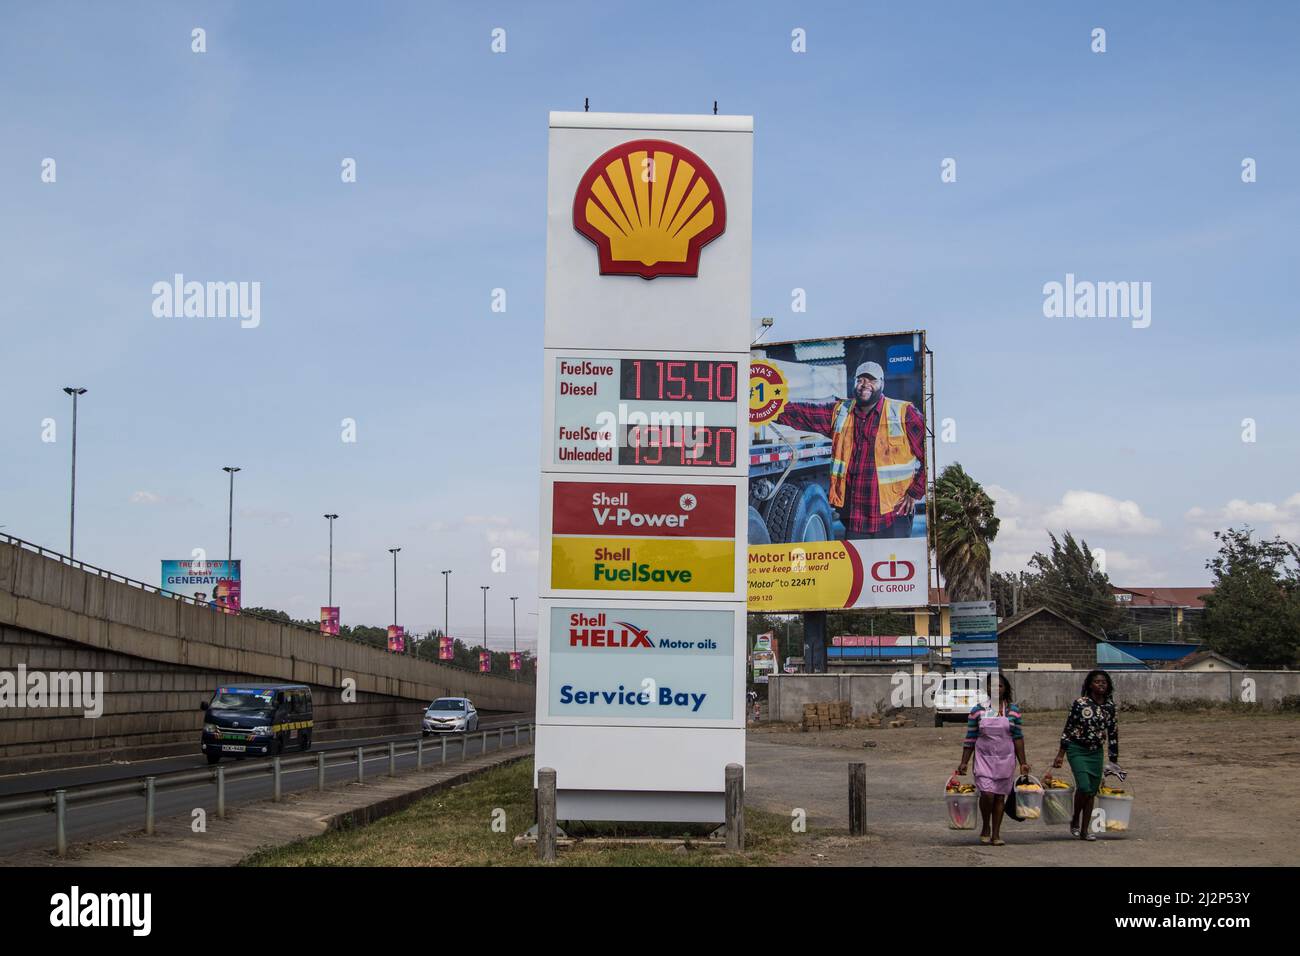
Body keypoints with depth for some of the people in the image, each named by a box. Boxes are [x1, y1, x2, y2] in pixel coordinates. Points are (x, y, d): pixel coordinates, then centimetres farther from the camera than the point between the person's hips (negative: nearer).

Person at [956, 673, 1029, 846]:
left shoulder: (1013, 710, 3)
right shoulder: (977, 710, 0)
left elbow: (1018, 738, 6)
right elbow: (970, 739, 3)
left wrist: (1023, 763, 4)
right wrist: (964, 763, 1)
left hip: (1006, 759, 2)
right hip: (984, 758, -2)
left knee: (1000, 796, 4)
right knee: (987, 793, -15)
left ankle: (996, 834, 14)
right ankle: (985, 827, 9)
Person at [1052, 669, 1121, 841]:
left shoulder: (1110, 706, 4)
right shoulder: (1080, 703, -9)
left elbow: (1112, 733, 11)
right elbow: (1068, 728, -5)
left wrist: (1114, 760, 12)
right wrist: (1061, 754, -6)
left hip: (1096, 752, 4)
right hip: (1077, 749, -4)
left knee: (1092, 791, 4)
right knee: (1084, 787, -16)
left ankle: (1084, 830, 12)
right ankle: (1075, 820, 8)